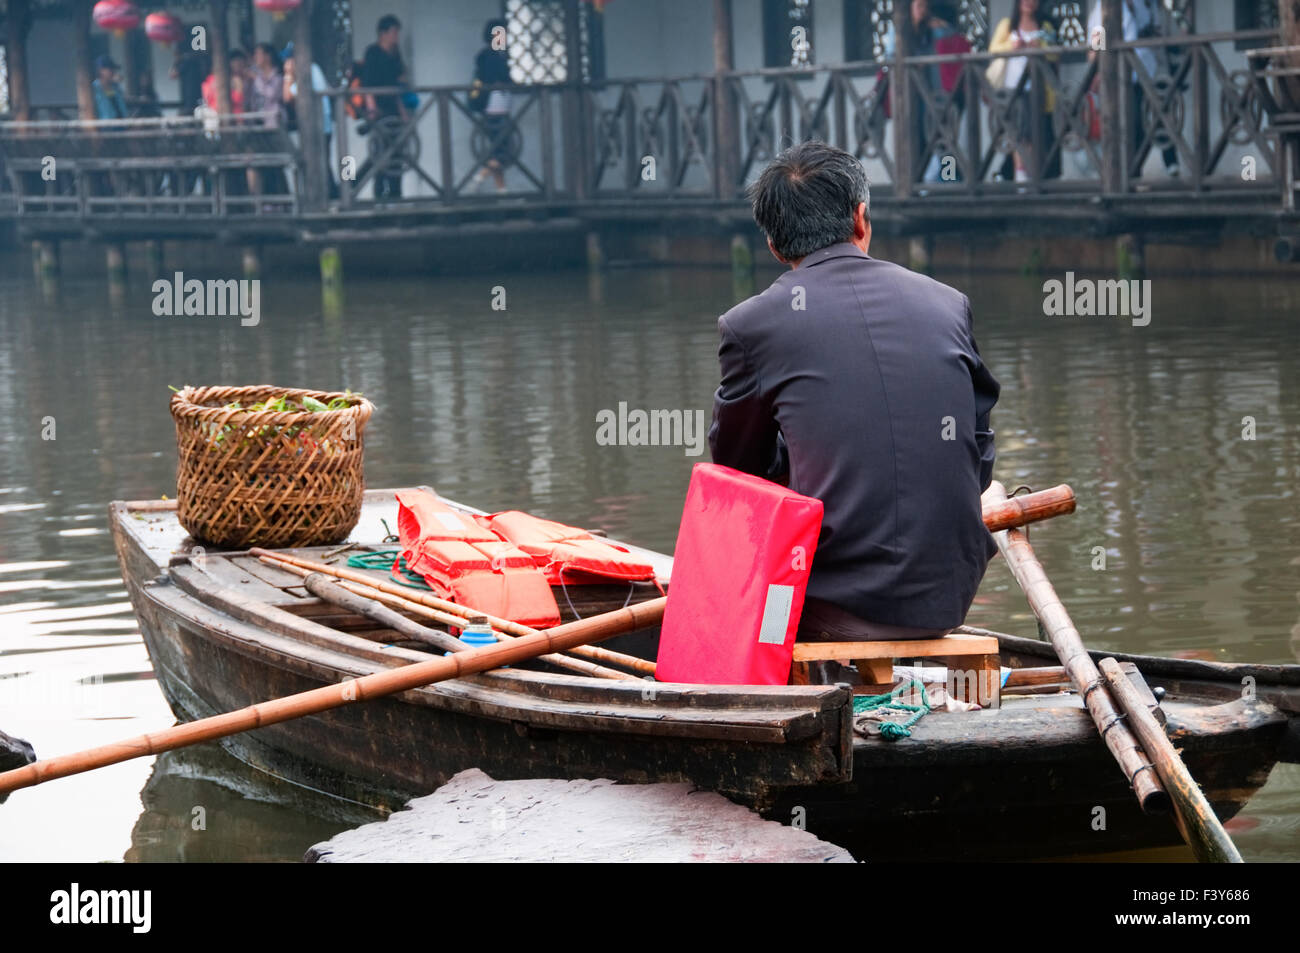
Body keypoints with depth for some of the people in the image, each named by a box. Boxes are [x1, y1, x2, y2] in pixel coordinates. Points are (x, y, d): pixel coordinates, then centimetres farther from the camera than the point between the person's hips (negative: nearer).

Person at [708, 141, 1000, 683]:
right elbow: (979, 460, 12)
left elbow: (735, 465, 11)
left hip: (833, 610, -4)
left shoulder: (751, 325, -4)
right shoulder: (947, 304, 6)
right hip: (948, 599, 4)